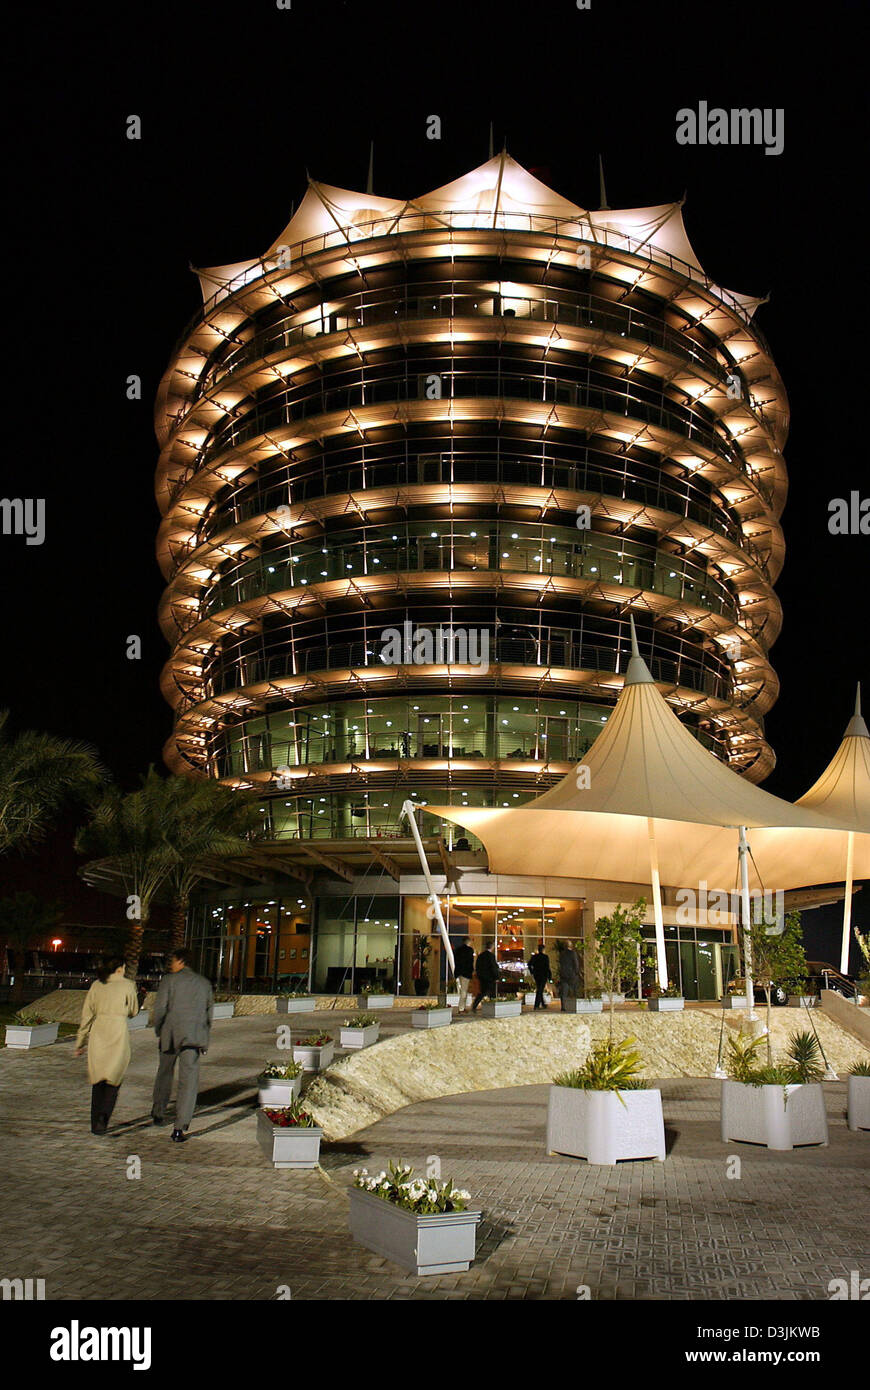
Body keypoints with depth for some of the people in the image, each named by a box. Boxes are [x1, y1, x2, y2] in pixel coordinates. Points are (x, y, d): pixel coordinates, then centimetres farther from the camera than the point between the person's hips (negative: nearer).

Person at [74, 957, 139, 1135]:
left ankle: (95, 1123, 15)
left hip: (98, 1031, 3)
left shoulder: (96, 985, 8)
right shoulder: (127, 985, -2)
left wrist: (80, 1042, 14)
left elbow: (86, 1015, 9)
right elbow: (133, 1012, 8)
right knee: (114, 1077, 9)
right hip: (118, 1032, -3)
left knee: (98, 1079, 14)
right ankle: (104, 1115, -10)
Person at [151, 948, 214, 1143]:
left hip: (171, 1034, -1)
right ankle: (180, 1127, -9)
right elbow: (209, 1011, 13)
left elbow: (160, 1008, -7)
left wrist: (159, 1032, 7)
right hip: (194, 1037, 1)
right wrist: (204, 1038, 18)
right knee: (188, 1080, -1)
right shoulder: (204, 983, 11)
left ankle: (158, 1113, 35)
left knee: (164, 1073, 21)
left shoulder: (169, 980, -1)